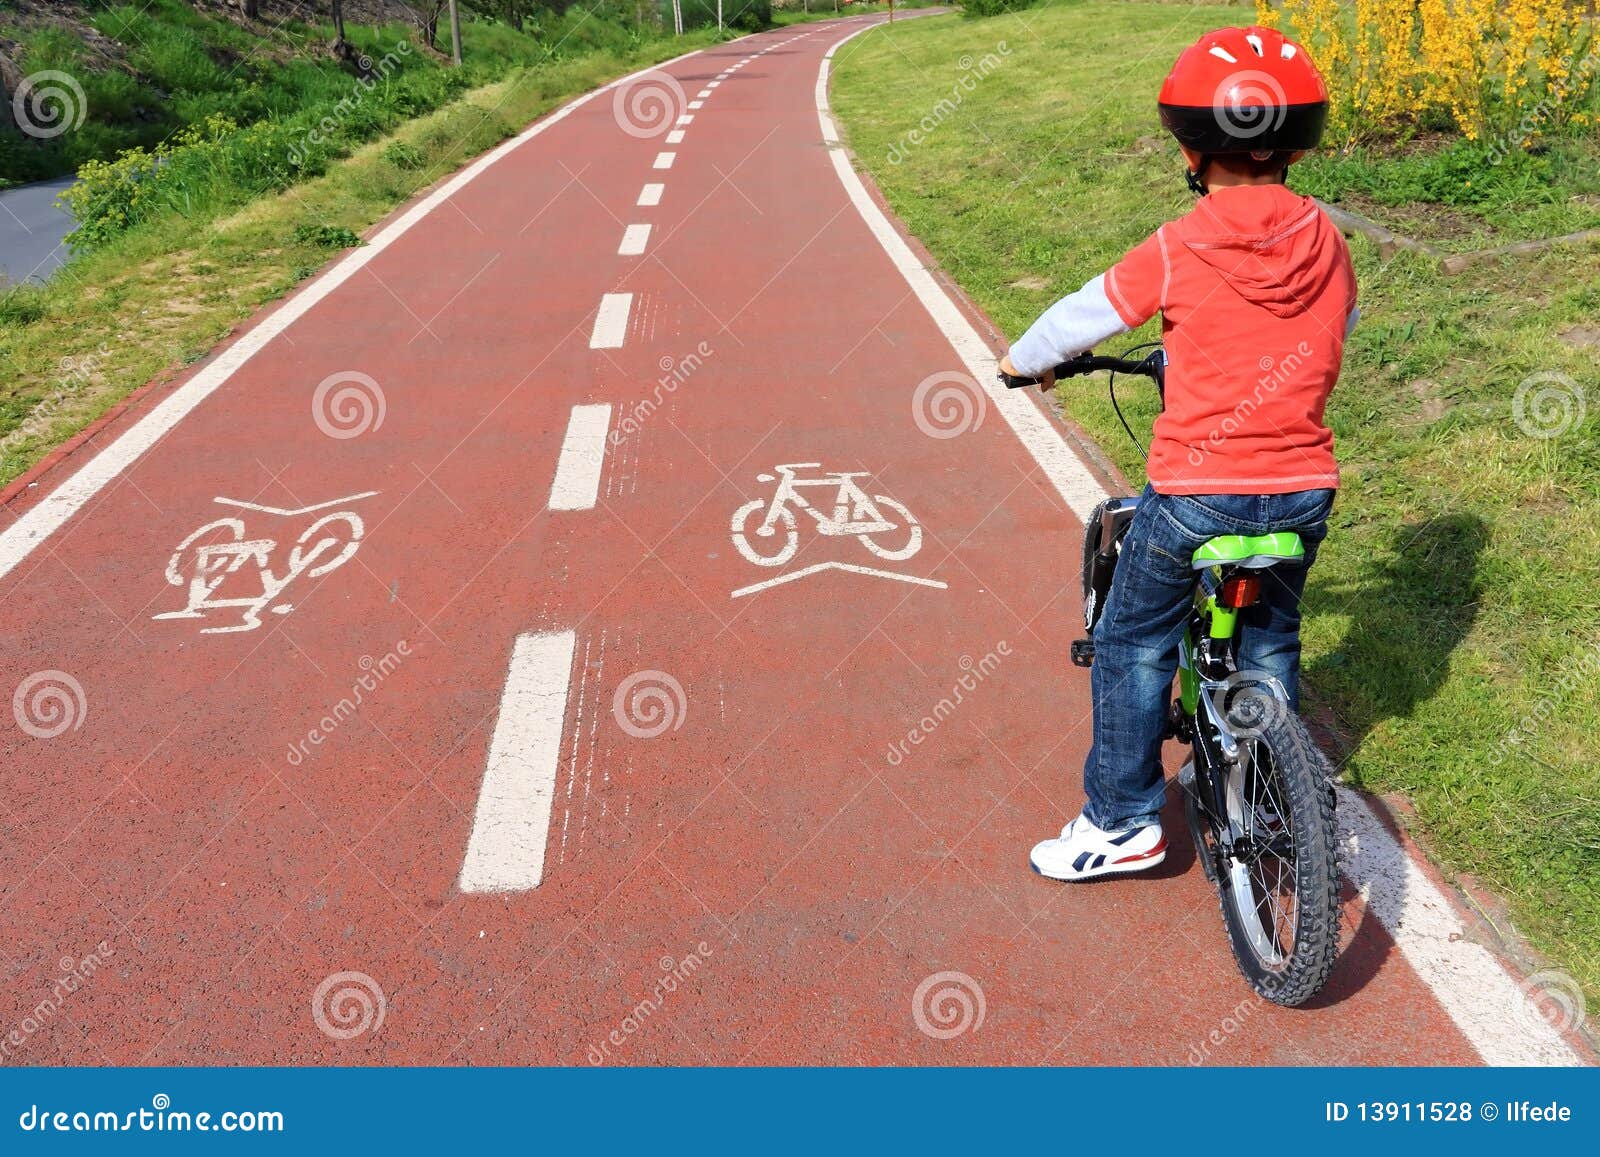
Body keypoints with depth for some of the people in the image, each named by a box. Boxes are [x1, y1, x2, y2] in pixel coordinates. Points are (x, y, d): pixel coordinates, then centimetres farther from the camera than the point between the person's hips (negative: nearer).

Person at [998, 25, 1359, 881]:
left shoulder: (1176, 251, -11)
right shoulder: (1326, 245, 1)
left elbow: (1079, 318, 1)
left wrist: (1025, 361, 21)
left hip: (1196, 490, -4)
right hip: (1301, 489, 5)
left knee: (1132, 644, 13)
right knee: (1269, 643, 24)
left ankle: (1123, 821, 18)